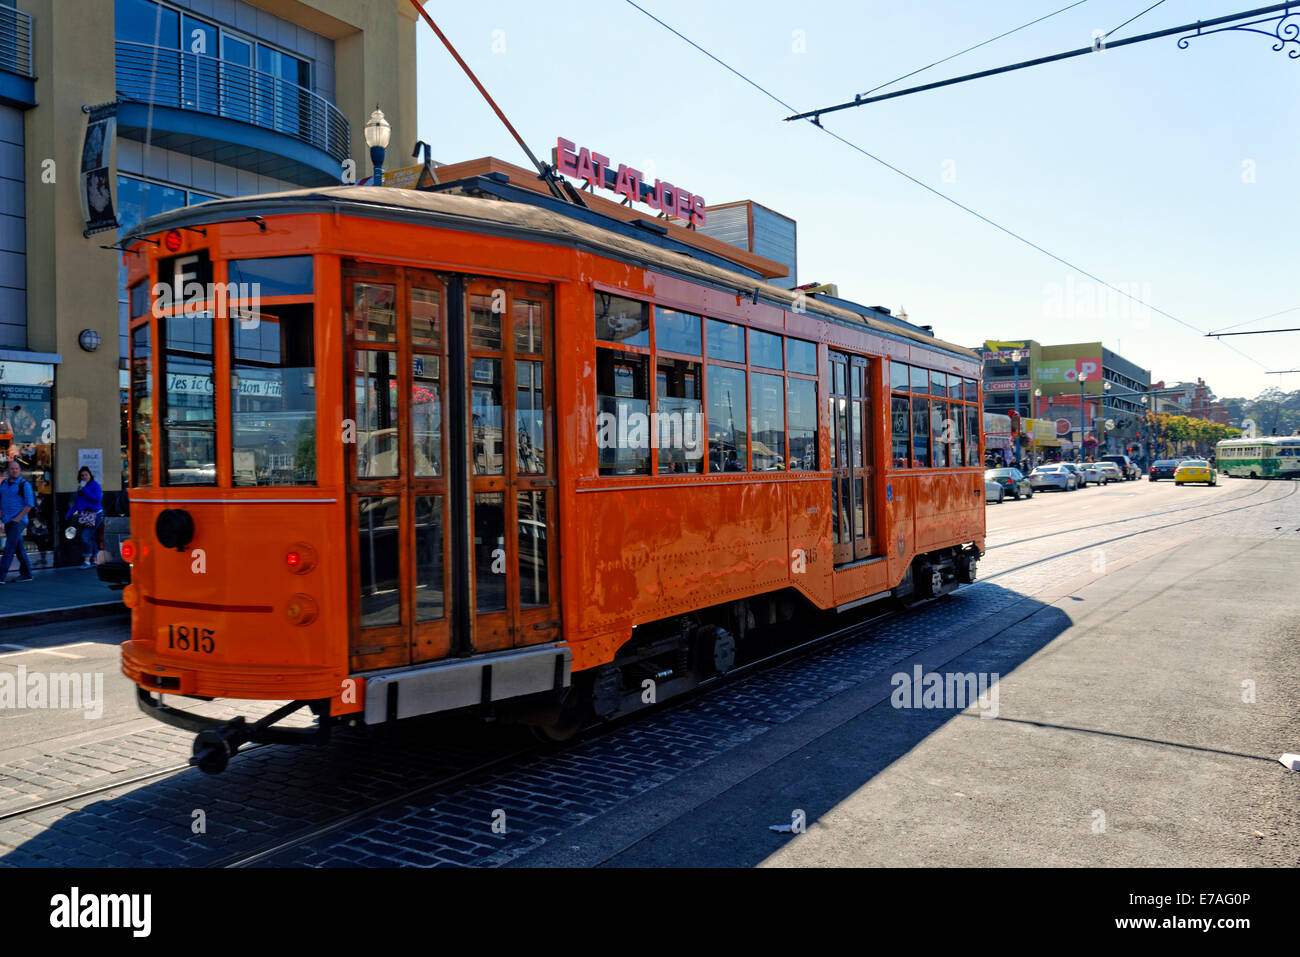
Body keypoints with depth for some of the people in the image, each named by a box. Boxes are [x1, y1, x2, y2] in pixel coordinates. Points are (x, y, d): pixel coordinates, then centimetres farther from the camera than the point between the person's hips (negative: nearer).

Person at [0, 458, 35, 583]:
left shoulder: (24, 484, -6)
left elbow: (30, 504, -10)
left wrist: (18, 518, -14)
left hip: (18, 521, -6)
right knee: (19, 548, 11)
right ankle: (26, 574, 18)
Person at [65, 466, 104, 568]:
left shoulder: (95, 485, -3)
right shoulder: (80, 487, 18)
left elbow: (97, 499, -17)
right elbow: (76, 503, 22)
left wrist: (84, 490, -15)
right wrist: (68, 515, 15)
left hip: (94, 515, -7)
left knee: (86, 536, -16)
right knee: (91, 538, 7)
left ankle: (87, 560, -16)